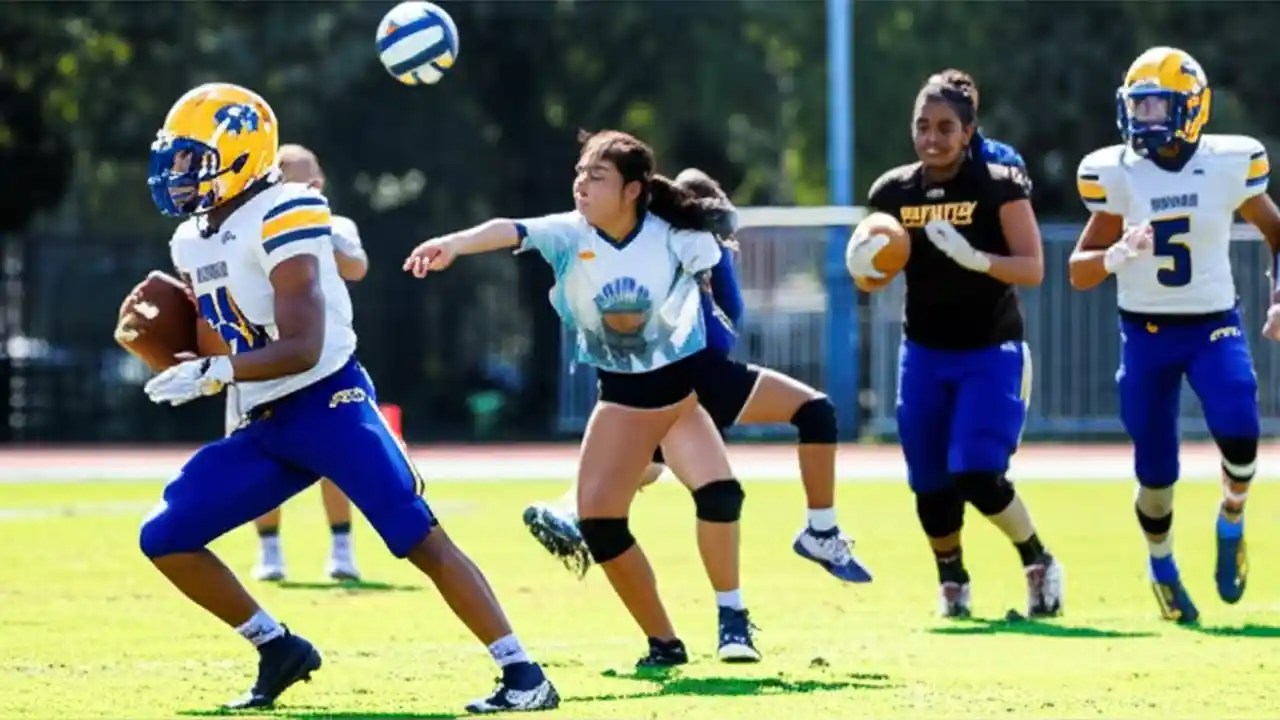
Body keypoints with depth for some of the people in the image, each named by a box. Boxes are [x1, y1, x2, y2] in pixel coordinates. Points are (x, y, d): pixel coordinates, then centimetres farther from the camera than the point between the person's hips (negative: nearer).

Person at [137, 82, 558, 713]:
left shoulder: (279, 221, -15)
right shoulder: (196, 244, 13)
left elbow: (301, 349, -21)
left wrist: (210, 374, -24)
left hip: (327, 404, -9)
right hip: (264, 427, 9)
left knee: (419, 539, -14)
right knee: (164, 538, 2)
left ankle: (524, 675, -14)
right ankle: (280, 650, 13)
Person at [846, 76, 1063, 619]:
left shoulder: (999, 187, -11)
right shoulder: (893, 192, 0)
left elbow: (1033, 269, -16)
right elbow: (874, 278, 10)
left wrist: (974, 259, -32)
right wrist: (865, 268, -14)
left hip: (991, 353, -4)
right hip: (924, 353, 4)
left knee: (978, 475, -17)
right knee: (931, 485, 5)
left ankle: (1039, 562, 8)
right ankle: (951, 579, 30)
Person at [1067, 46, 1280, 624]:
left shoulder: (1227, 165, -7)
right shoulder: (1116, 173, -7)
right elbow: (1079, 274, -5)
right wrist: (1118, 255, -26)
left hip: (1214, 324, -1)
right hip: (1146, 333, 1)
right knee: (1155, 471, 2)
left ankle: (1231, 521, 6)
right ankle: (1161, 564, 33)